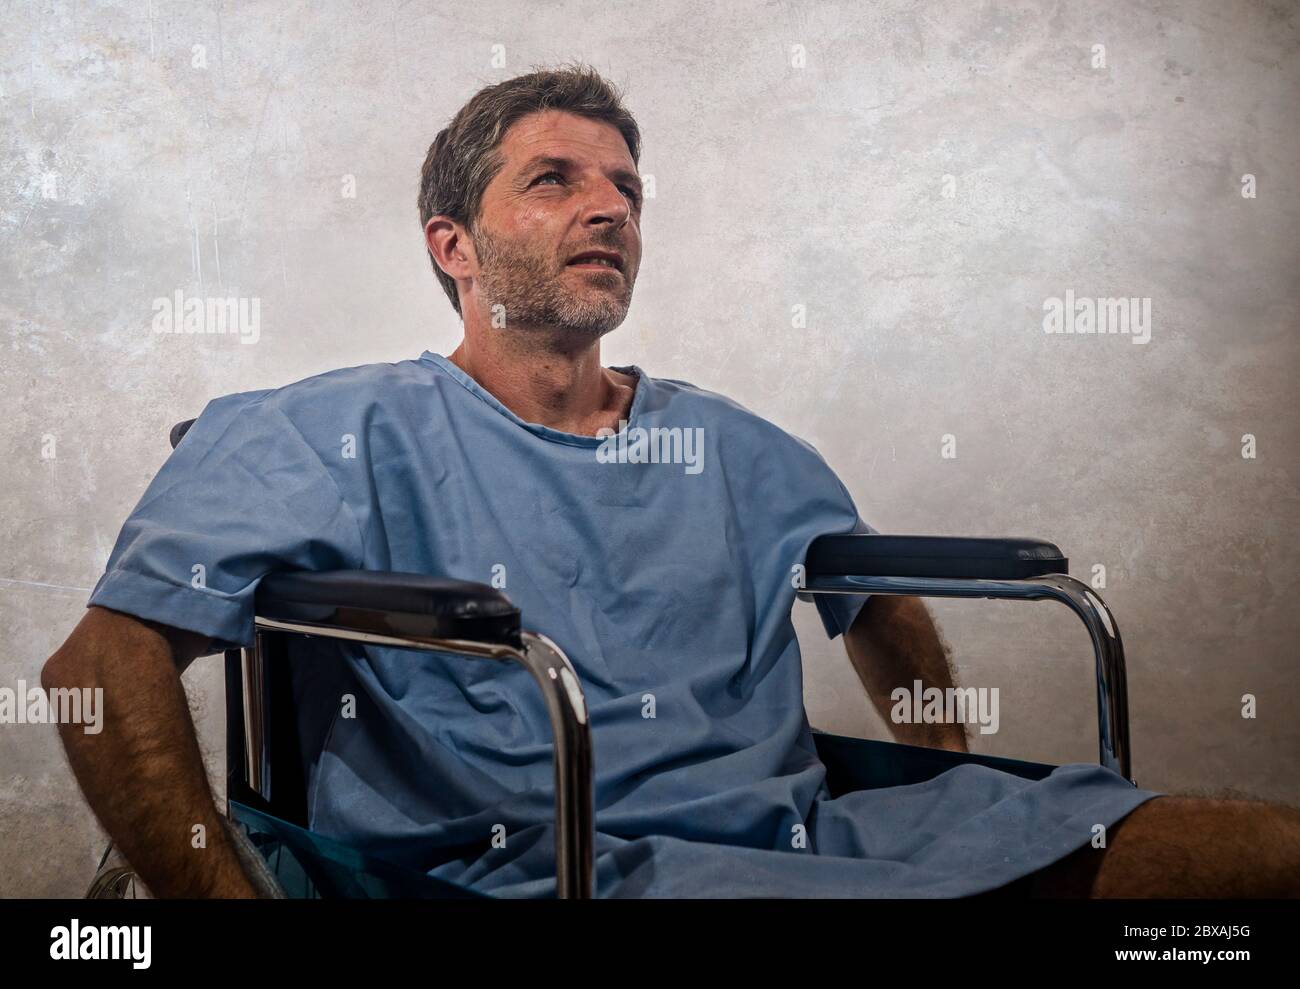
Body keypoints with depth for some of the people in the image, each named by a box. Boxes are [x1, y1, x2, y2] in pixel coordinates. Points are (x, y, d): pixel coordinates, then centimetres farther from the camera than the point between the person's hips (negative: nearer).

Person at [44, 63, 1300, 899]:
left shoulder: (733, 449, 20)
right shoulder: (348, 434, 3)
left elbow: (875, 599, 34)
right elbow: (105, 661, -5)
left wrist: (962, 793, 20)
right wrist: (221, 889, -16)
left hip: (814, 835, 7)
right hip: (549, 863, -6)